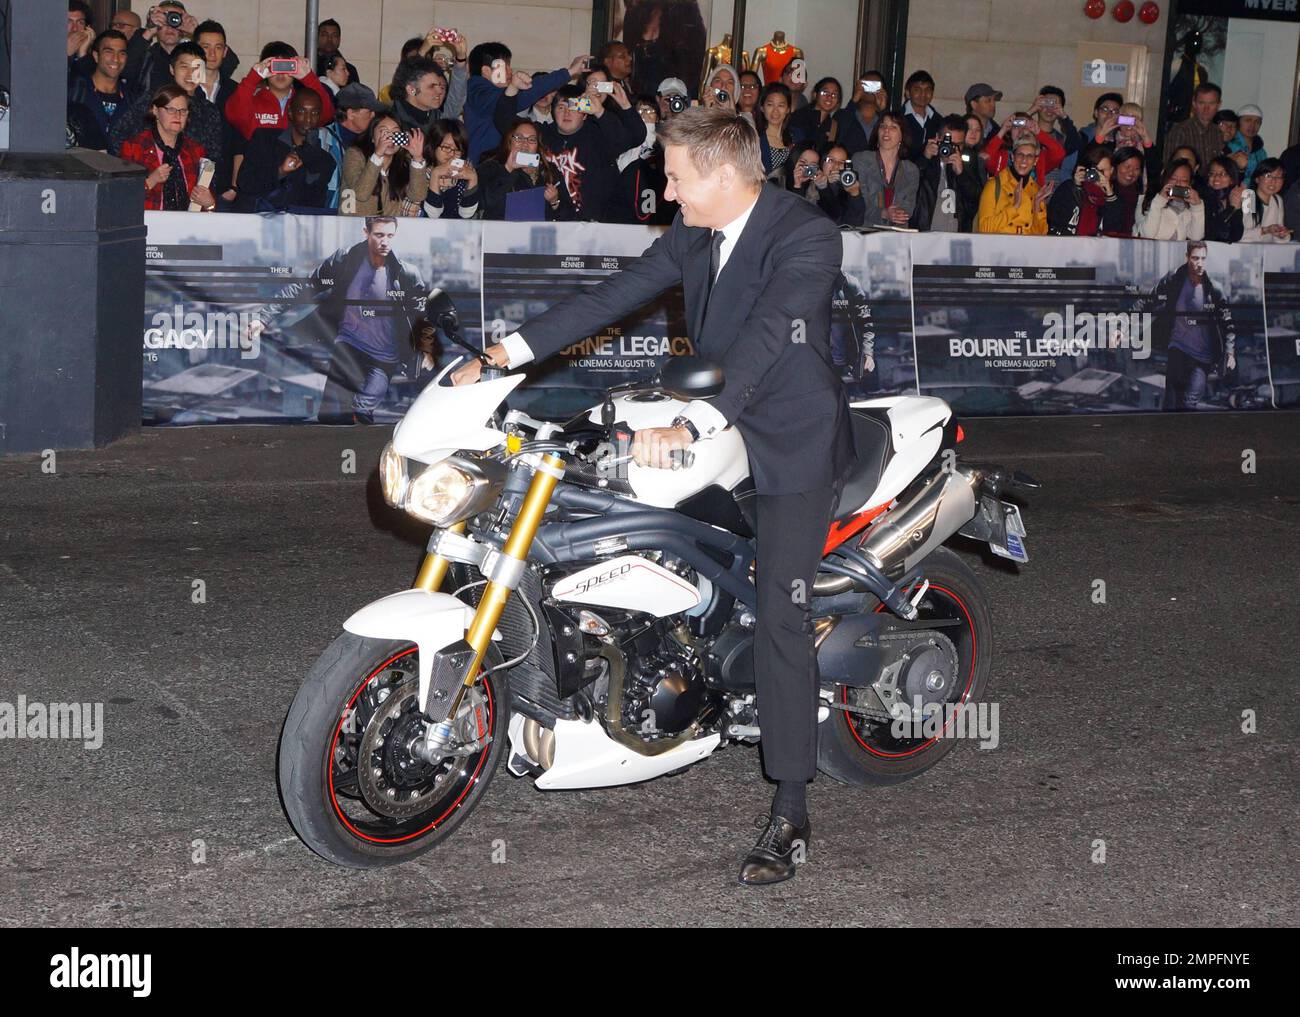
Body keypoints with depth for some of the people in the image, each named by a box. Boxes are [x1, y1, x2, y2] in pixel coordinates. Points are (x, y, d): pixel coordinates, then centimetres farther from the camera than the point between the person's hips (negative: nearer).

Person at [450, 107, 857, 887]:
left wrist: (691, 426, -47)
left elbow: (767, 337, -35)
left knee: (780, 617, -11)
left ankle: (791, 819, -7)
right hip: (726, 426, 8)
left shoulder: (807, 237, -22)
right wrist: (507, 353, -5)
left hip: (794, 441, -8)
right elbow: (614, 296, 3)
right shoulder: (695, 235, 4)